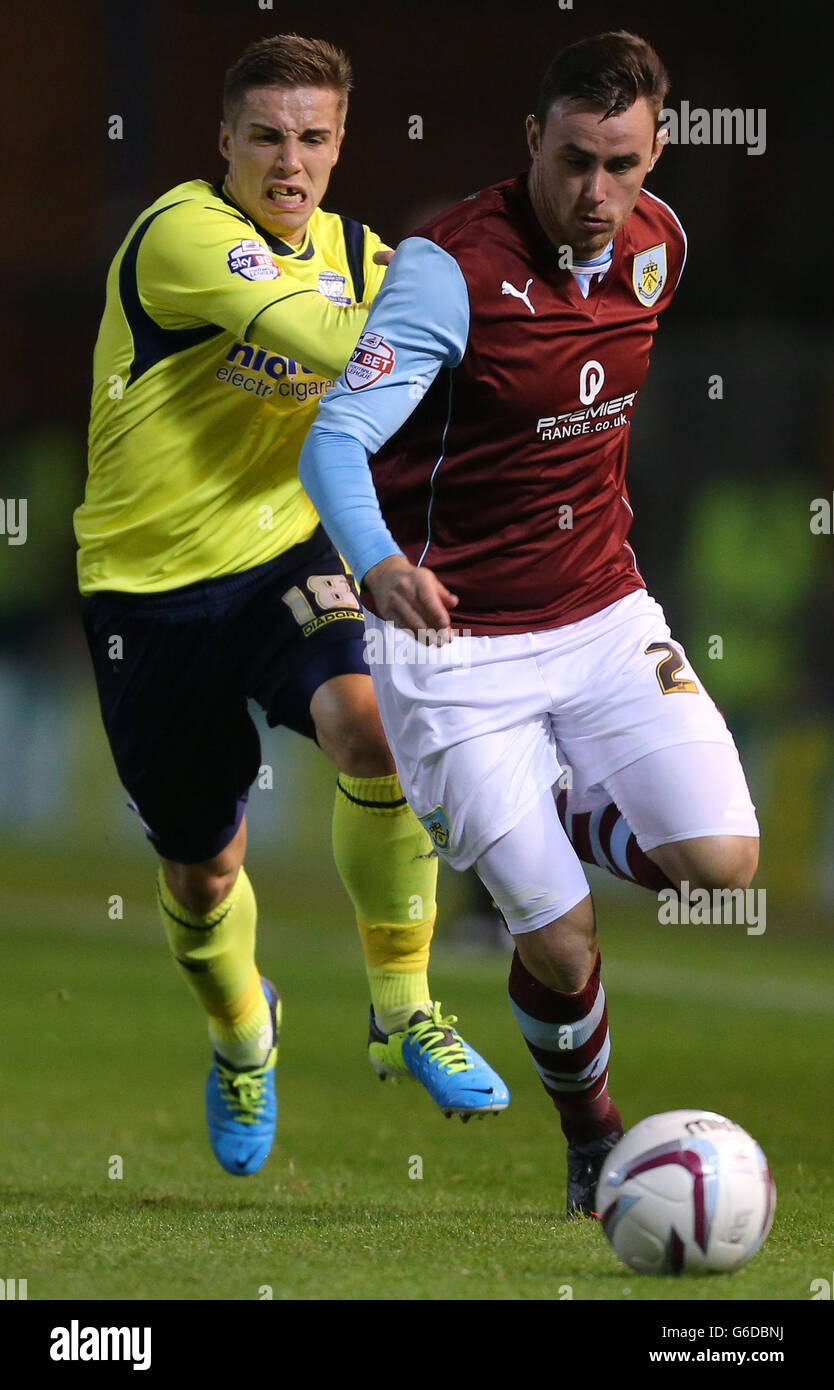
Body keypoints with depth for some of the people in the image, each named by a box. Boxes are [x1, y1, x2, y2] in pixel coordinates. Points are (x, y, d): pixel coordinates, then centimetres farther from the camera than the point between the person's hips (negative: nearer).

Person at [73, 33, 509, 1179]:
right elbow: (326, 341, -31)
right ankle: (242, 1040, 43)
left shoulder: (351, 253, 6)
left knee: (372, 725, -29)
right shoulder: (185, 233, -17)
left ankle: (404, 1013, -13)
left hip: (285, 560, 3)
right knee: (200, 868, 9)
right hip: (152, 587, -3)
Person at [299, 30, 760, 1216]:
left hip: (603, 615, 5)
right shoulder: (450, 266, -20)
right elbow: (337, 438, -30)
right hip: (458, 641, -5)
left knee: (723, 862, -12)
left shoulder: (658, 243, 1)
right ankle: (592, 1137, 22)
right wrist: (377, 560, -48)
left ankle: (572, 814, 20)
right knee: (561, 941, -7)